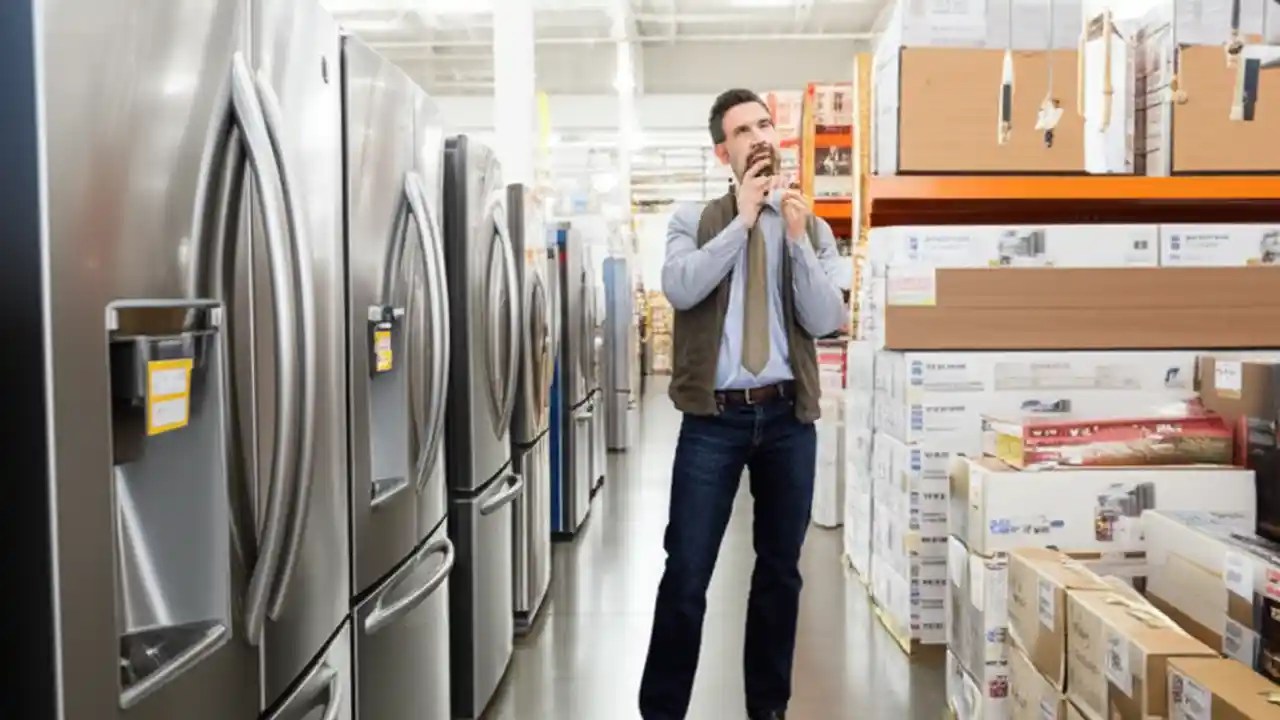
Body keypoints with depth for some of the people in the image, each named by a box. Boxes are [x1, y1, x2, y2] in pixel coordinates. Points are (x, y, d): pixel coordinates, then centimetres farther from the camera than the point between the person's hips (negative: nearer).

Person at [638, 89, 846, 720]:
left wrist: (797, 239, -13)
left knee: (780, 569, 12)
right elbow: (680, 289, -14)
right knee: (686, 572, -1)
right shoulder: (694, 221, 5)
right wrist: (743, 221, -11)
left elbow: (825, 321, -4)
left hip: (787, 417, 2)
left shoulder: (812, 229, 8)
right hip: (715, 417, -2)